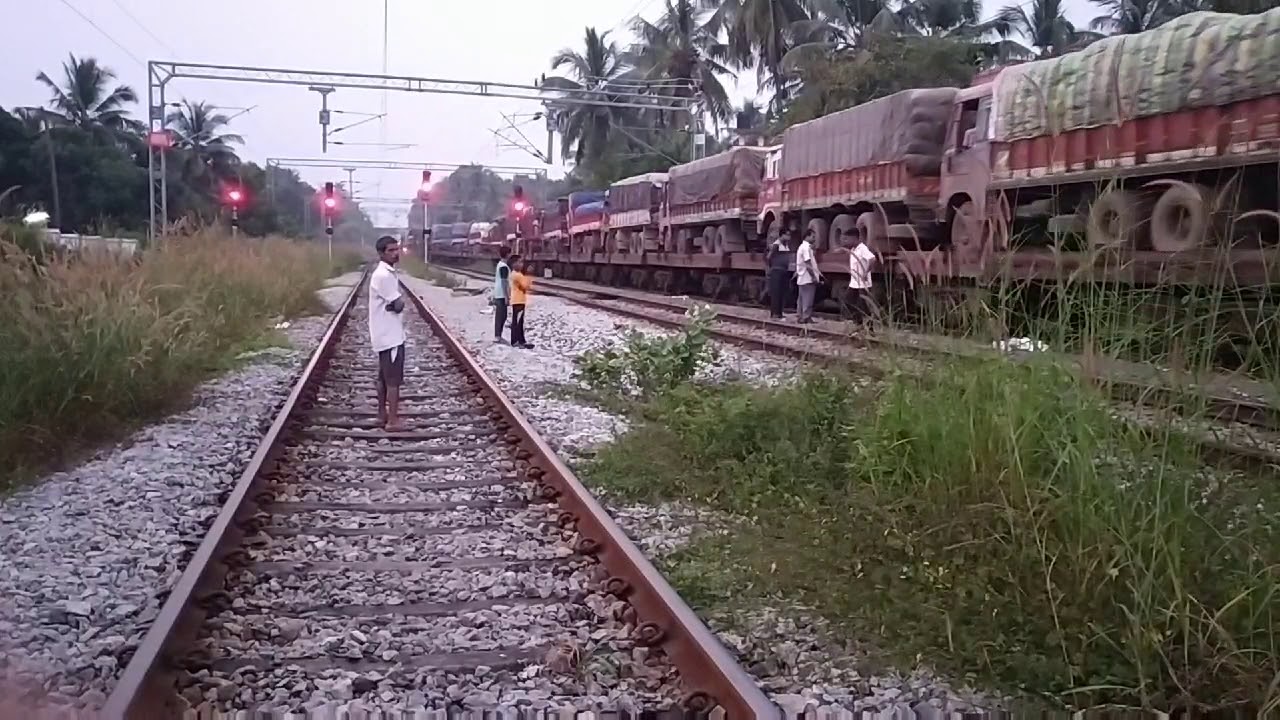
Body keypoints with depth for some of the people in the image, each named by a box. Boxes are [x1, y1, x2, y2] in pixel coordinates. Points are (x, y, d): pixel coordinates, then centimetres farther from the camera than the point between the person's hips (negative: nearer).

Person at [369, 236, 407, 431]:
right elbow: (399, 304, -21)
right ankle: (393, 421, -1)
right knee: (393, 379, -5)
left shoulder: (387, 273, 13)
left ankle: (382, 415, 24)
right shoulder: (384, 276, -20)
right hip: (390, 336, -10)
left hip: (387, 334, 10)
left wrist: (392, 305, -5)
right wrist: (395, 304, -2)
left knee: (384, 377, 15)